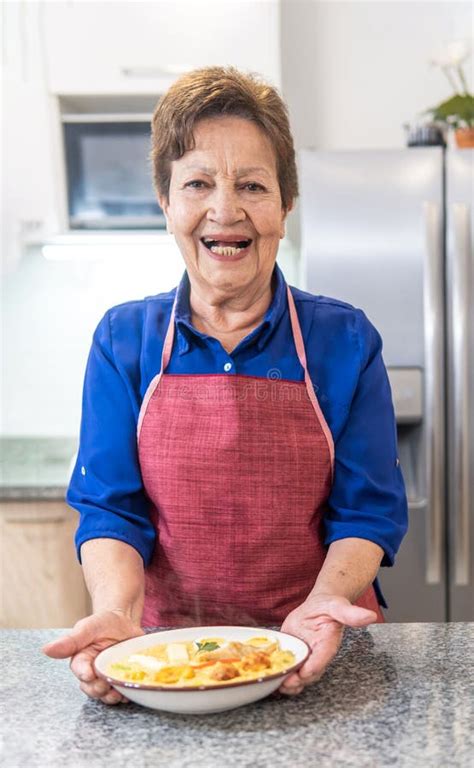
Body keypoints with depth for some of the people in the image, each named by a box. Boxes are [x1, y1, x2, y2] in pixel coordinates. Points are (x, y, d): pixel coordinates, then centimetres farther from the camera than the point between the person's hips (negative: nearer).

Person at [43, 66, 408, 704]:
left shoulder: (346, 342, -1)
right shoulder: (124, 341, 2)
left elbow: (366, 510, -2)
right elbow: (110, 508, -2)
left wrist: (325, 602, -21)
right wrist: (119, 610, -21)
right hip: (167, 656, 1)